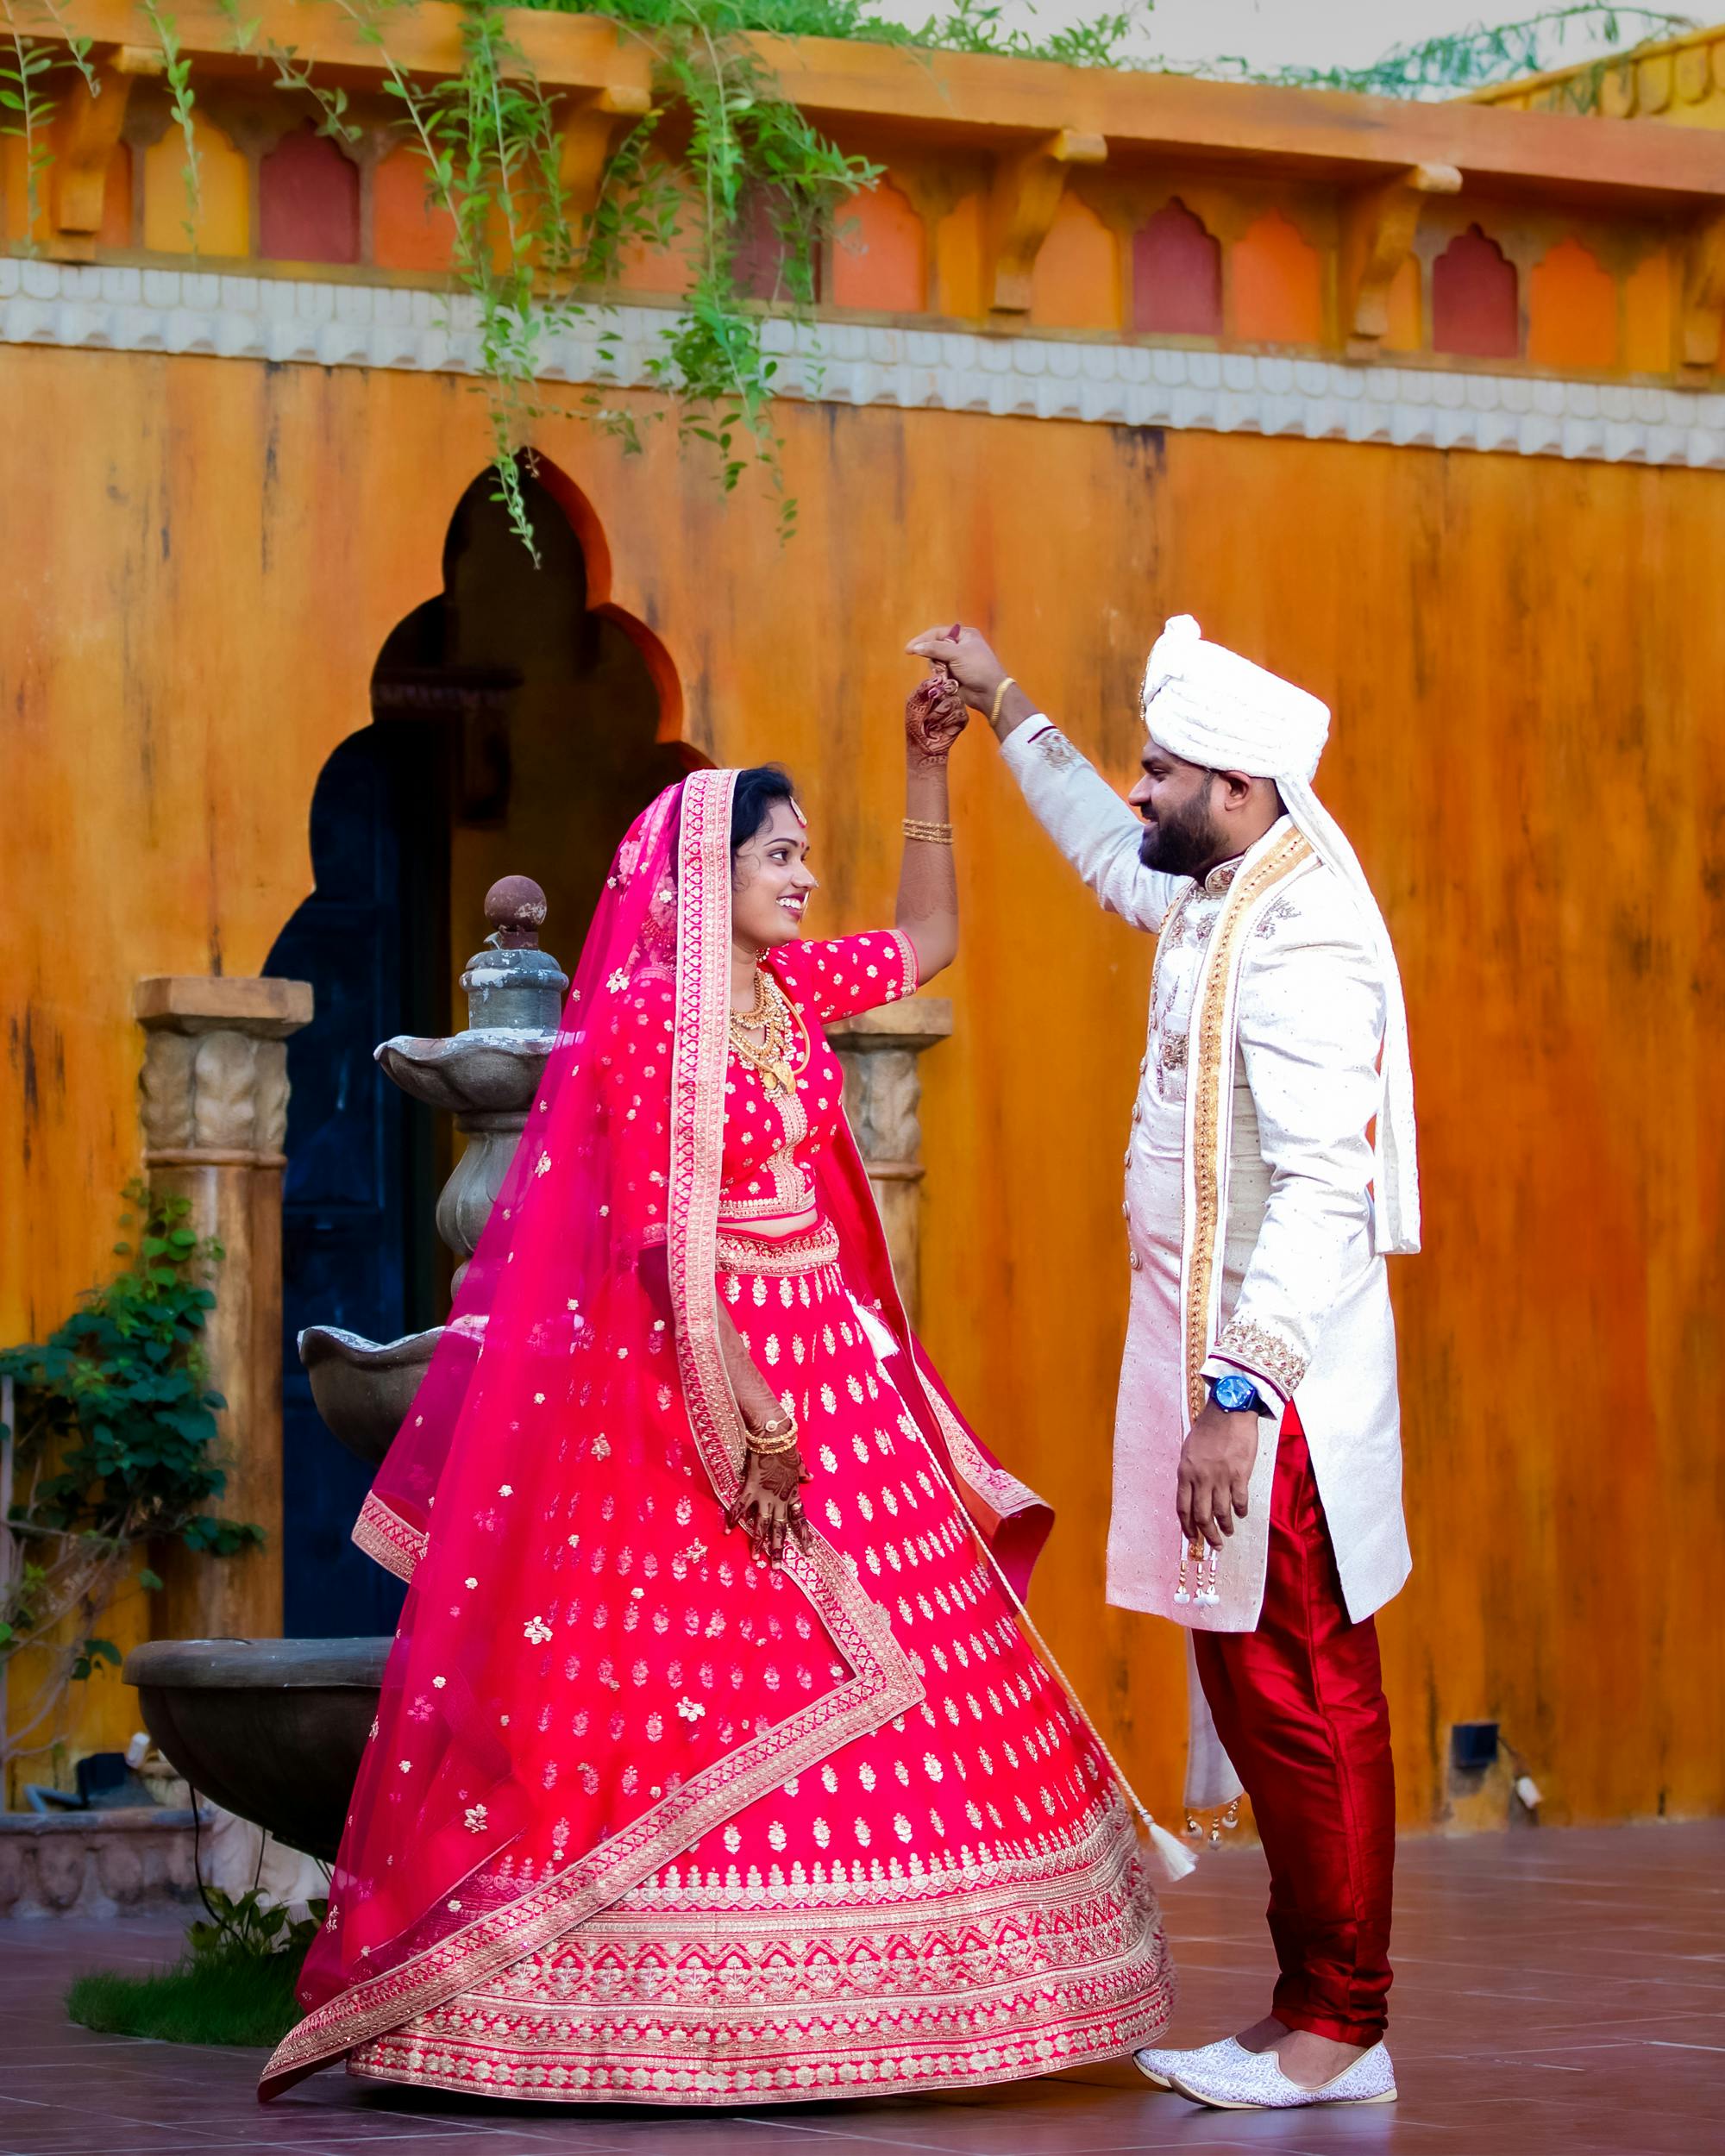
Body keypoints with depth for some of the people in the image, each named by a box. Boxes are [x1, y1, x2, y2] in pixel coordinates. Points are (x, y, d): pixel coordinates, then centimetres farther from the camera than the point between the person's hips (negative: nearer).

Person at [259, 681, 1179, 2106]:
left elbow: (929, 942, 24)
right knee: (700, 1688, -5)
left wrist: (930, 770, 15)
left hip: (826, 1357, 8)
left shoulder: (789, 989, 9)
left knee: (857, 1686, 7)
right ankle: (687, 2015, 1)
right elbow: (662, 1235, -17)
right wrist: (736, 1410, -21)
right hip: (696, 1368, -8)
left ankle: (819, 1991, 13)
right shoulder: (644, 1021, -13)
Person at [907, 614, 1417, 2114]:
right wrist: (1005, 709, 40)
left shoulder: (1298, 938, -18)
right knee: (1254, 1687, 12)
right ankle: (1312, 2007, 18)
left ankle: (1341, 2030, 2)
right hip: (1218, 1357, 10)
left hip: (1277, 1376, -10)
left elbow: (1321, 1191, -24)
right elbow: (1111, 858, 37)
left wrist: (1238, 1400, -27)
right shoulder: (1219, 900, 12)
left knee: (1300, 1695, -4)